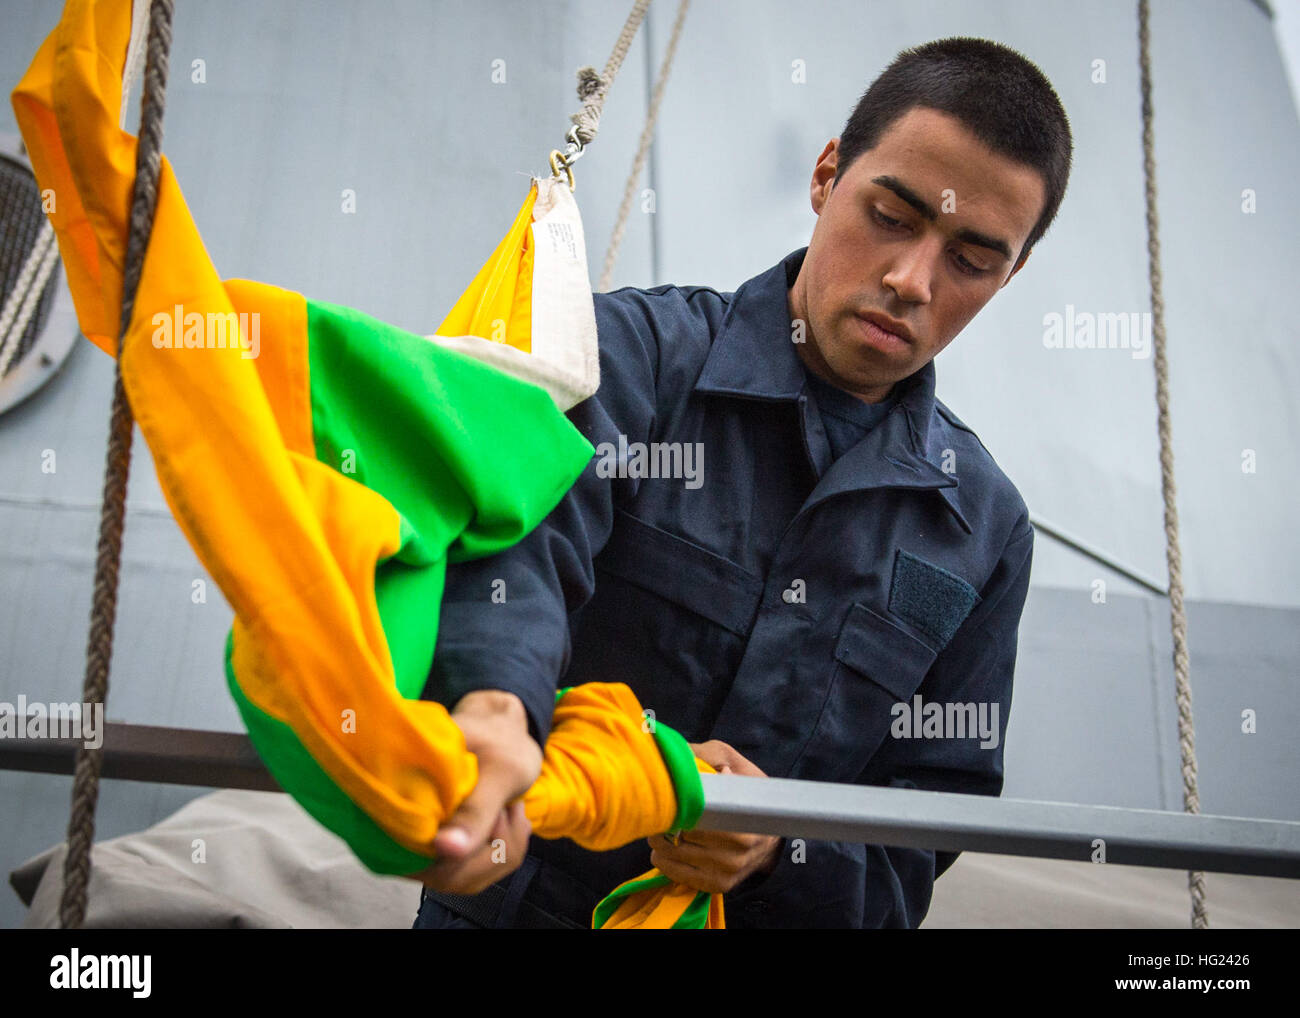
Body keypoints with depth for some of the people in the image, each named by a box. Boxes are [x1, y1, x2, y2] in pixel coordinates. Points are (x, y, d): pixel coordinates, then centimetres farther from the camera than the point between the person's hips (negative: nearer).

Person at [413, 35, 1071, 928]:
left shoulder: (986, 527, 5)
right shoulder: (638, 347, -4)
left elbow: (939, 803, 5)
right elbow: (517, 527, -23)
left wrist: (782, 846, -15)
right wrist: (495, 701, -43)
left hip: (780, 905, 2)